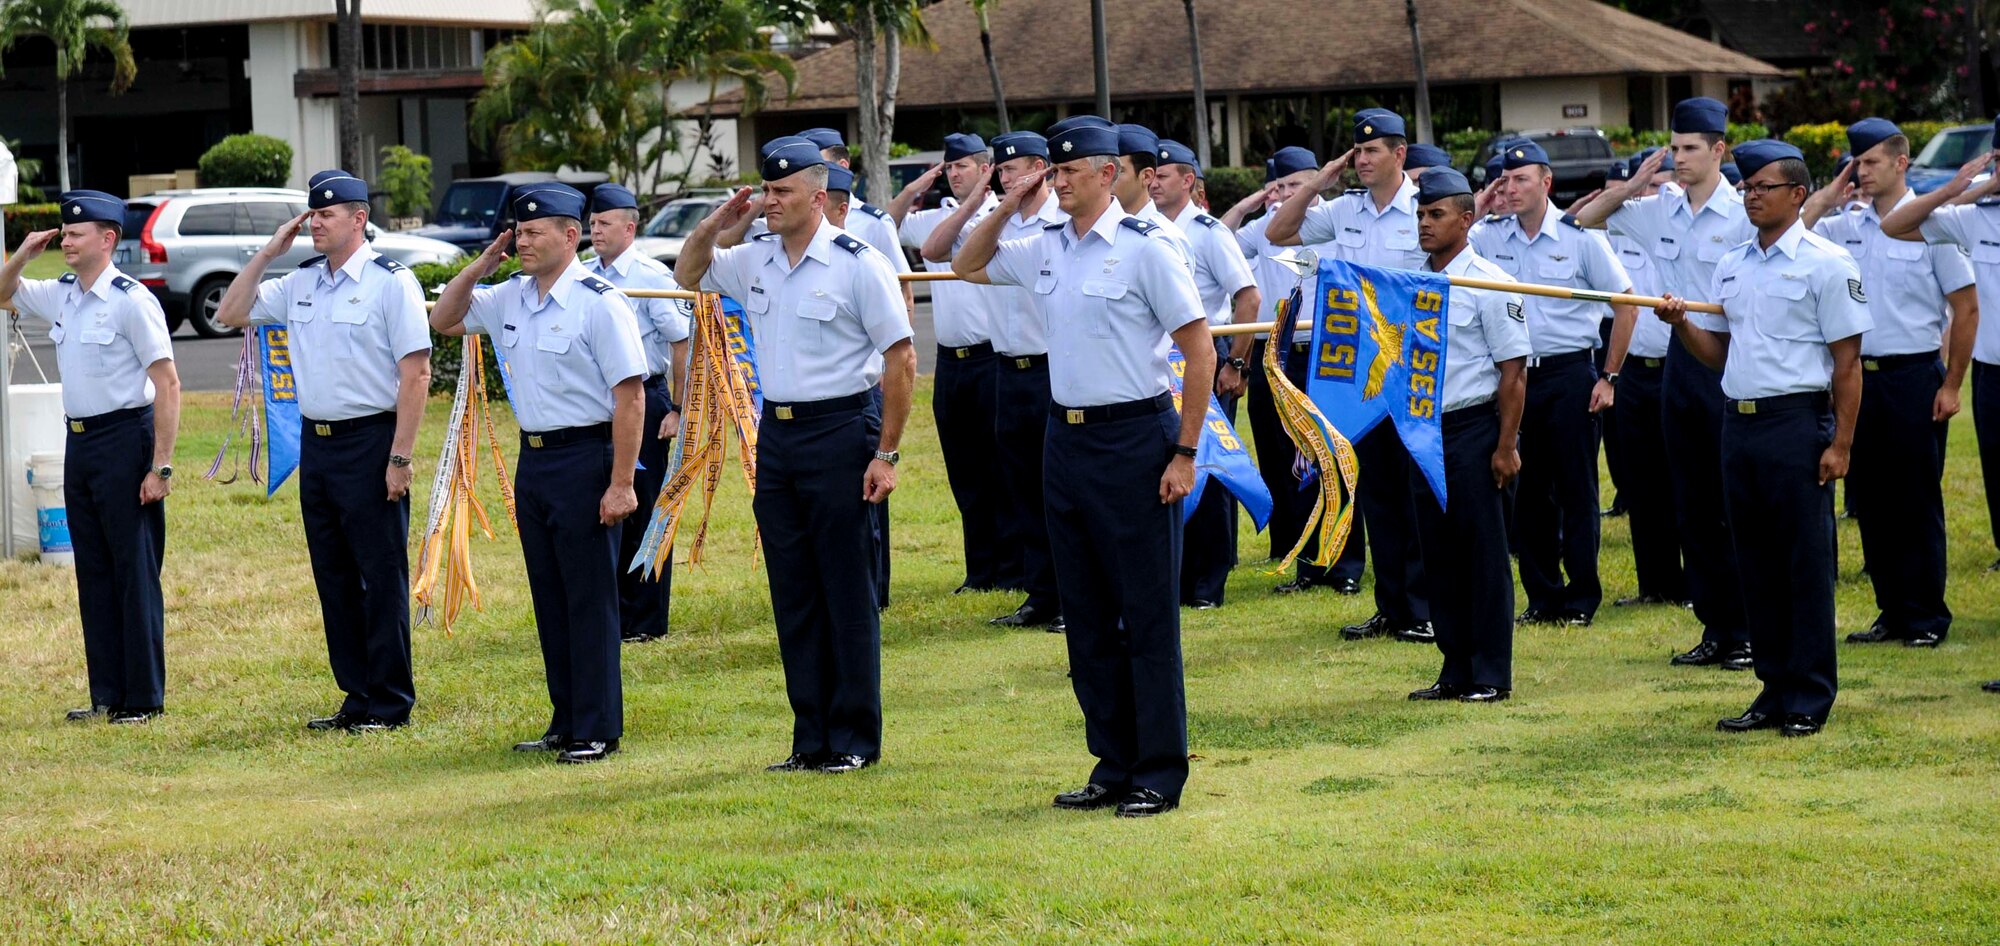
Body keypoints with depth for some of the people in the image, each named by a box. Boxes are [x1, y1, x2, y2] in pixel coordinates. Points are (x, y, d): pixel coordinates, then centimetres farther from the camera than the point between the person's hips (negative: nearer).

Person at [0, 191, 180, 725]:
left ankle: (145, 697, 4)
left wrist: (161, 466, -19)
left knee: (134, 570, -2)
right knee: (93, 571, 11)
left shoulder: (131, 300, -13)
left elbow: (167, 384, -15)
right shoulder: (59, 296, 9)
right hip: (78, 441, 8)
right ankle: (107, 695, 17)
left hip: (125, 440, -8)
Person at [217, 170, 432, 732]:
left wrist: (400, 457, -17)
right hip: (315, 443, 7)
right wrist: (267, 254, 7)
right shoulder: (300, 283, 11)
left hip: (370, 440, -7)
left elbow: (416, 374, -13)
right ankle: (357, 698, 20)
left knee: (381, 577, -1)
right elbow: (231, 314, 17)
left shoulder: (390, 283, -10)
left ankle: (390, 705, 5)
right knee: (333, 577, 11)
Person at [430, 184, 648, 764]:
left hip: (586, 459, -8)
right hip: (532, 460, 8)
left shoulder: (598, 302, -14)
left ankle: (597, 731, 4)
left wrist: (622, 484, -20)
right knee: (549, 599, 12)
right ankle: (565, 723, 21)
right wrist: (480, 265, 7)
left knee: (590, 600, -2)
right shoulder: (510, 298, 9)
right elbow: (444, 321, 22)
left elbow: (630, 395, -16)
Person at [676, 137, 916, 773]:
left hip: (839, 432, -6)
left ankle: (855, 739, 5)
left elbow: (901, 361, -9)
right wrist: (713, 225, 6)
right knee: (792, 594, 8)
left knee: (848, 591, -1)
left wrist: (886, 454, -12)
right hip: (775, 435, 6)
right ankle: (811, 738, 15)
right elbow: (688, 275, 27)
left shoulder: (856, 264, -9)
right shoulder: (755, 260, 8)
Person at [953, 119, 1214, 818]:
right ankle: (1113, 767, 18)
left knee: (1148, 614, -2)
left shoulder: (1144, 249, -10)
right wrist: (1006, 208, 9)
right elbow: (967, 267, 27)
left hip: (1135, 439, -7)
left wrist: (1184, 453, -13)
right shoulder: (1044, 249, 9)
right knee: (1087, 615, 10)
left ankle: (1160, 776, 3)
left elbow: (1200, 349, -10)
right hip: (1066, 439, 7)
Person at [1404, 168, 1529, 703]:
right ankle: (1456, 672, 17)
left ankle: (1491, 676, 4)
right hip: (1425, 431, 7)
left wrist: (1505, 447, -15)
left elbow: (1513, 371, -10)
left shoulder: (1488, 284, -9)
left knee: (1483, 554, -1)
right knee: (1438, 554, 9)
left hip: (1475, 430, -7)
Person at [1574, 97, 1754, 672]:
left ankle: (1750, 633, 1)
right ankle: (1715, 629, 15)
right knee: (1693, 500, 9)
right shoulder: (1659, 210, 8)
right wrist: (1632, 188, 6)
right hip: (1681, 359, 7)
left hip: (1730, 359, -7)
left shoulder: (1744, 213, -10)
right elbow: (1586, 219, 19)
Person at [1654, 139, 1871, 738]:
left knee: (1806, 563, -2)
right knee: (1756, 563, 9)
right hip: (1738, 420, 7)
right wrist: (1680, 324, -2)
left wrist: (1841, 444, -13)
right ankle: (1775, 692, 17)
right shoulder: (1731, 266, 15)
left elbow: (1847, 361, -7)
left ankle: (1810, 700, 3)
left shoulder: (1826, 263, -5)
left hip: (1798, 424, -7)